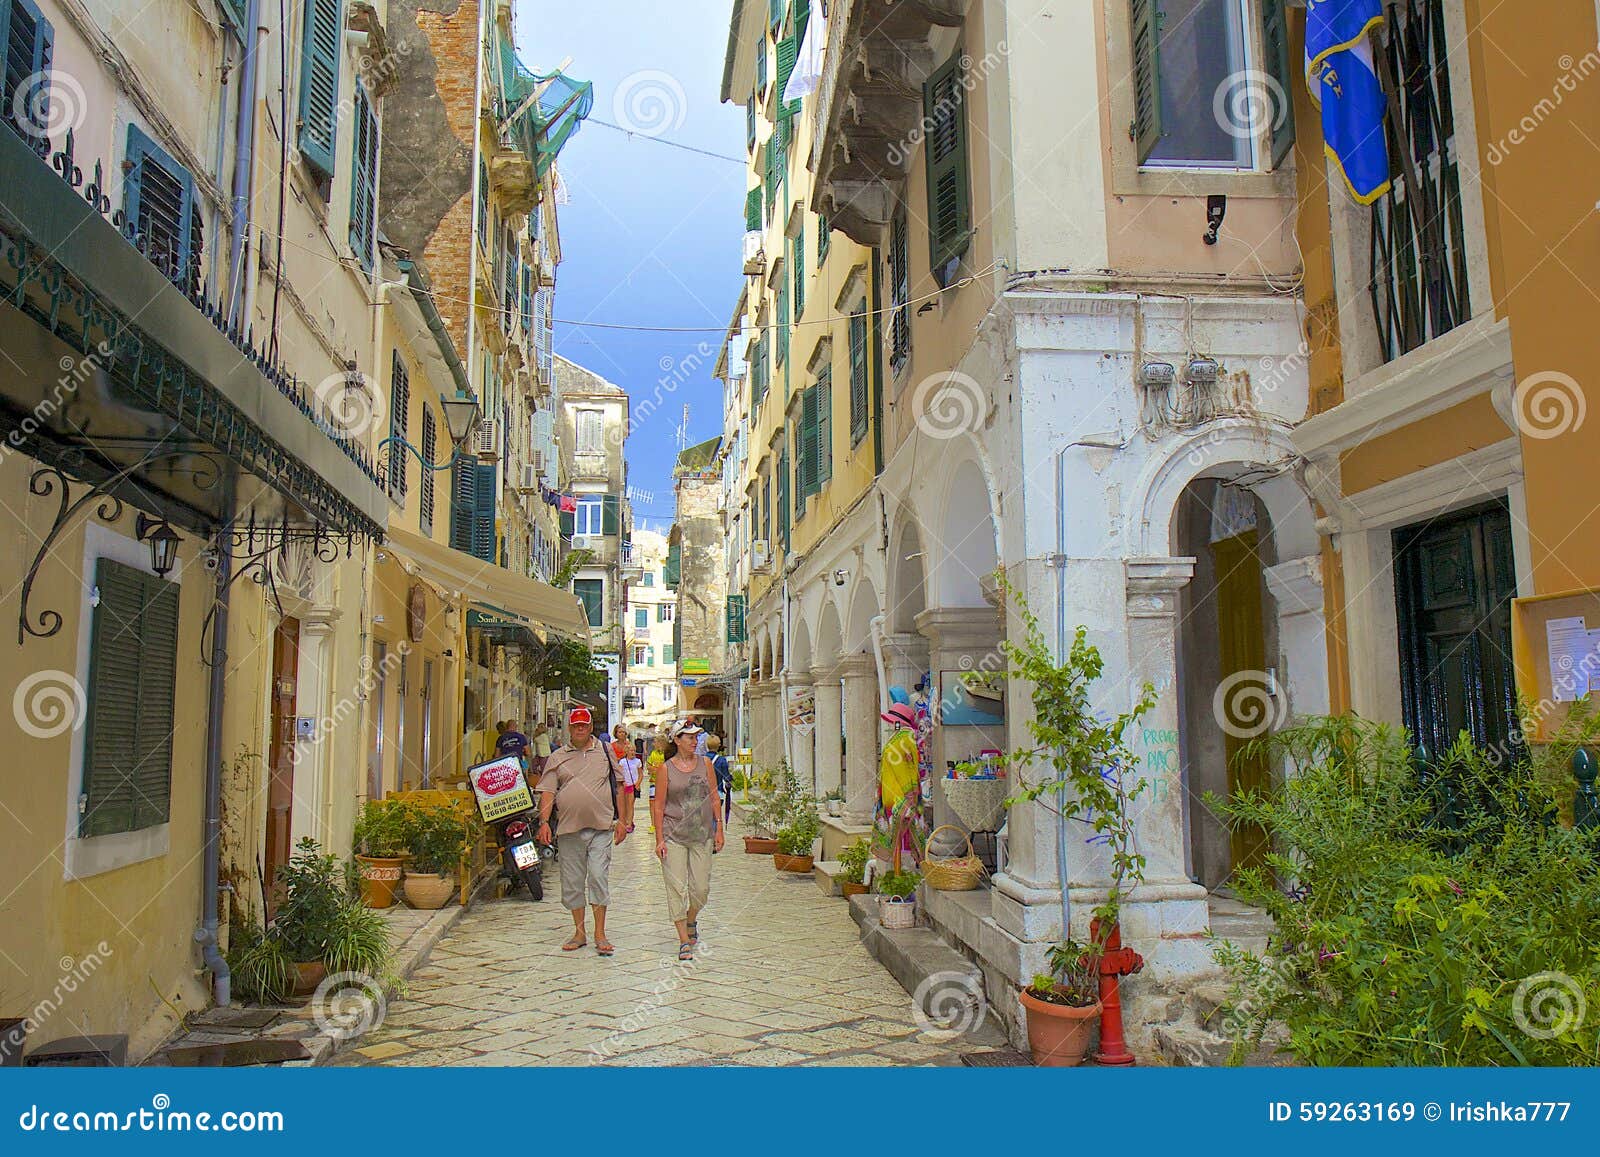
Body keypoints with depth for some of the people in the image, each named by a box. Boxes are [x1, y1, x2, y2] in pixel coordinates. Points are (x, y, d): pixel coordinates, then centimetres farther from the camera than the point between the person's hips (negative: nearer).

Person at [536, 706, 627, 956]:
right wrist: (544, 822, -12)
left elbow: (618, 787, 11)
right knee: (572, 882, 7)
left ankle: (600, 934, 2)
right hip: (569, 829, 2)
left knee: (598, 877, -7)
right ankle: (579, 932, 21)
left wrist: (620, 821, 6)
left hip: (601, 827, -1)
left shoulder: (606, 751, 9)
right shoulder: (557, 757, 8)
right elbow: (547, 792, 2)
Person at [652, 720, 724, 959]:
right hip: (673, 836, -2)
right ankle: (684, 940, 4)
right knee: (677, 888, -4)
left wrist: (719, 829, 4)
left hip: (702, 835, 3)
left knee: (701, 888, 5)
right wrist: (659, 839, -6)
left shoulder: (705, 764, 7)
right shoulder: (665, 768, -2)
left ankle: (692, 920, 34)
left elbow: (714, 798, 10)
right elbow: (658, 806, -1)